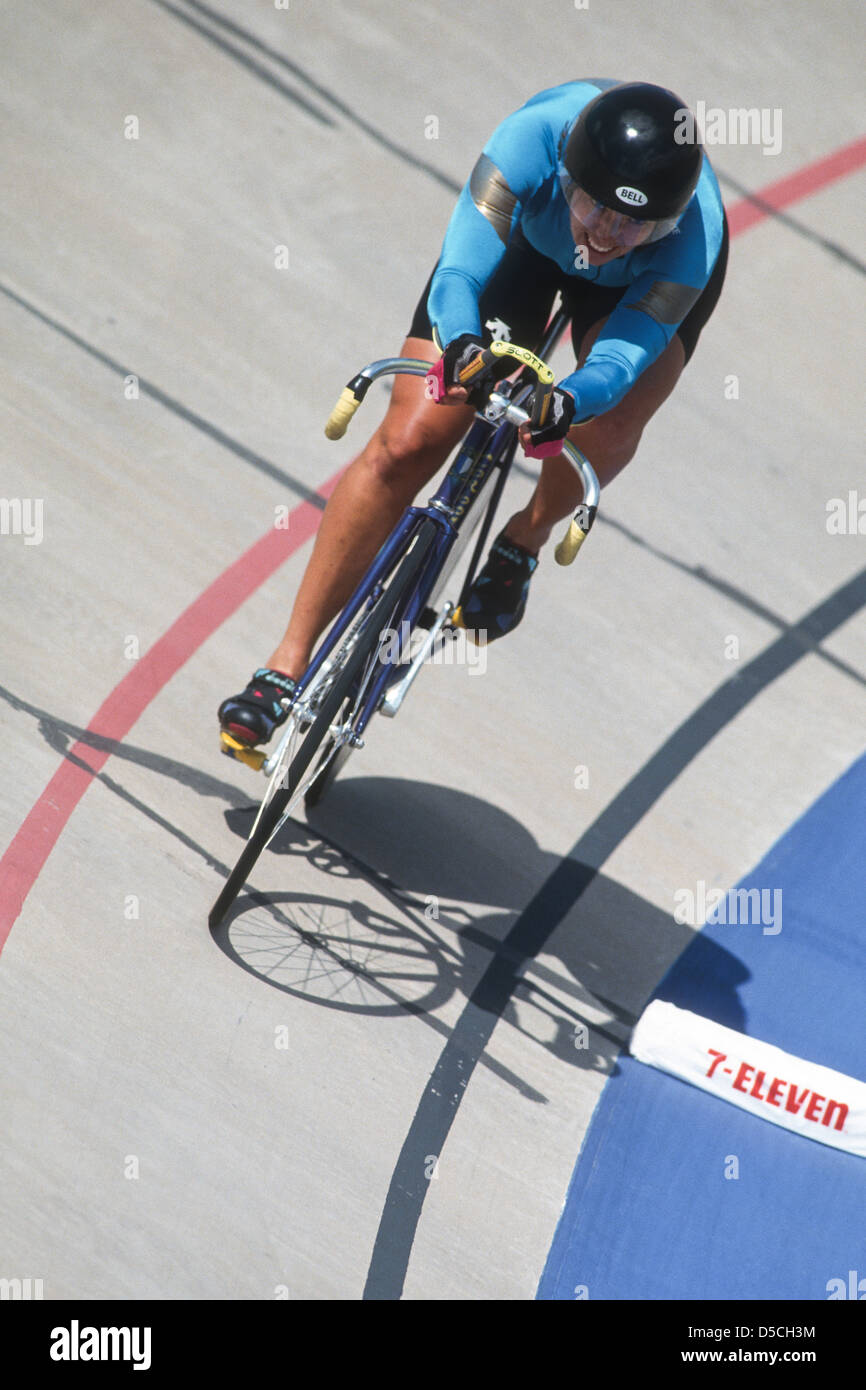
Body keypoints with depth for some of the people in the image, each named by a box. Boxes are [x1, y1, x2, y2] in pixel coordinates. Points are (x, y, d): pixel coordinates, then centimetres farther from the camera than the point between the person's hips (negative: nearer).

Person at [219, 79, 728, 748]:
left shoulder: (694, 231, -40)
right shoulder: (534, 137, -40)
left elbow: (623, 353, -42)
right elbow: (458, 274, -44)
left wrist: (565, 404, -63)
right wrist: (464, 345, -65)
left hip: (650, 281, 0)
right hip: (524, 238, 0)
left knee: (610, 426, -34)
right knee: (407, 444, -14)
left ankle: (523, 540, 3)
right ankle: (288, 664, -5)